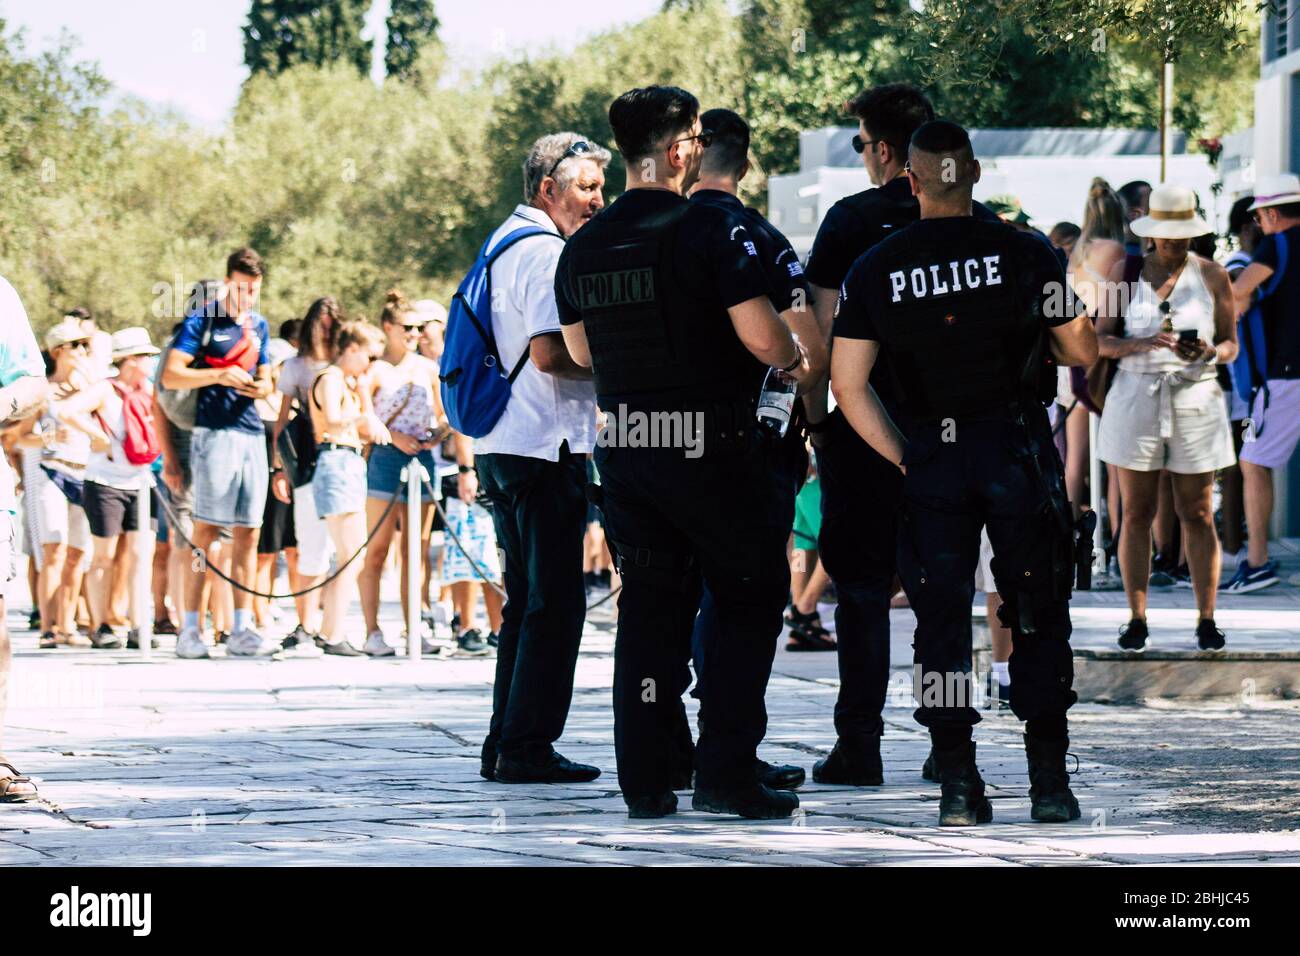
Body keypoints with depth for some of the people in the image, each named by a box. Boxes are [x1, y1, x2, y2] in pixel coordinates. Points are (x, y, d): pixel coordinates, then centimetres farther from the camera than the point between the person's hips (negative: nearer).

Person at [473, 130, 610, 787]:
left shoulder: (502, 244, 18)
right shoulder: (545, 253, -13)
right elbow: (549, 352, -23)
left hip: (502, 447, 10)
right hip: (548, 447, -10)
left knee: (526, 600, 14)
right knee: (555, 604, -6)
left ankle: (505, 745, 14)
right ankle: (527, 748, -7)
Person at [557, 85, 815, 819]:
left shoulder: (584, 246, 6)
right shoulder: (713, 230, -14)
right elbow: (764, 340, -18)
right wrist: (796, 357, 3)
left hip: (623, 448, 6)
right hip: (712, 445, -6)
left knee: (650, 608, 11)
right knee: (750, 600, 7)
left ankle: (648, 778, 8)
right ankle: (726, 771, 0)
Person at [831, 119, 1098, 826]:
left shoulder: (873, 271, -2)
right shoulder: (1024, 252, -6)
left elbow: (847, 385, -3)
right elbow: (1082, 353, 3)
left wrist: (906, 458, 5)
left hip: (930, 458, 1)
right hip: (1016, 449, -1)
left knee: (941, 621, 7)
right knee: (1038, 618, 7)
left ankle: (958, 790, 4)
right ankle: (1049, 784, 6)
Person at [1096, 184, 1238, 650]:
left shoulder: (1212, 275, 5)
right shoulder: (1125, 273, 5)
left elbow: (1231, 344, 8)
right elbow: (1102, 340, 2)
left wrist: (1208, 352, -15)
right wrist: (1142, 344, -17)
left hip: (1195, 399, 0)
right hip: (1136, 398, 0)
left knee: (1197, 514, 0)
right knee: (1136, 512, 1)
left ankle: (1206, 620, 4)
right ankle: (1137, 619, 5)